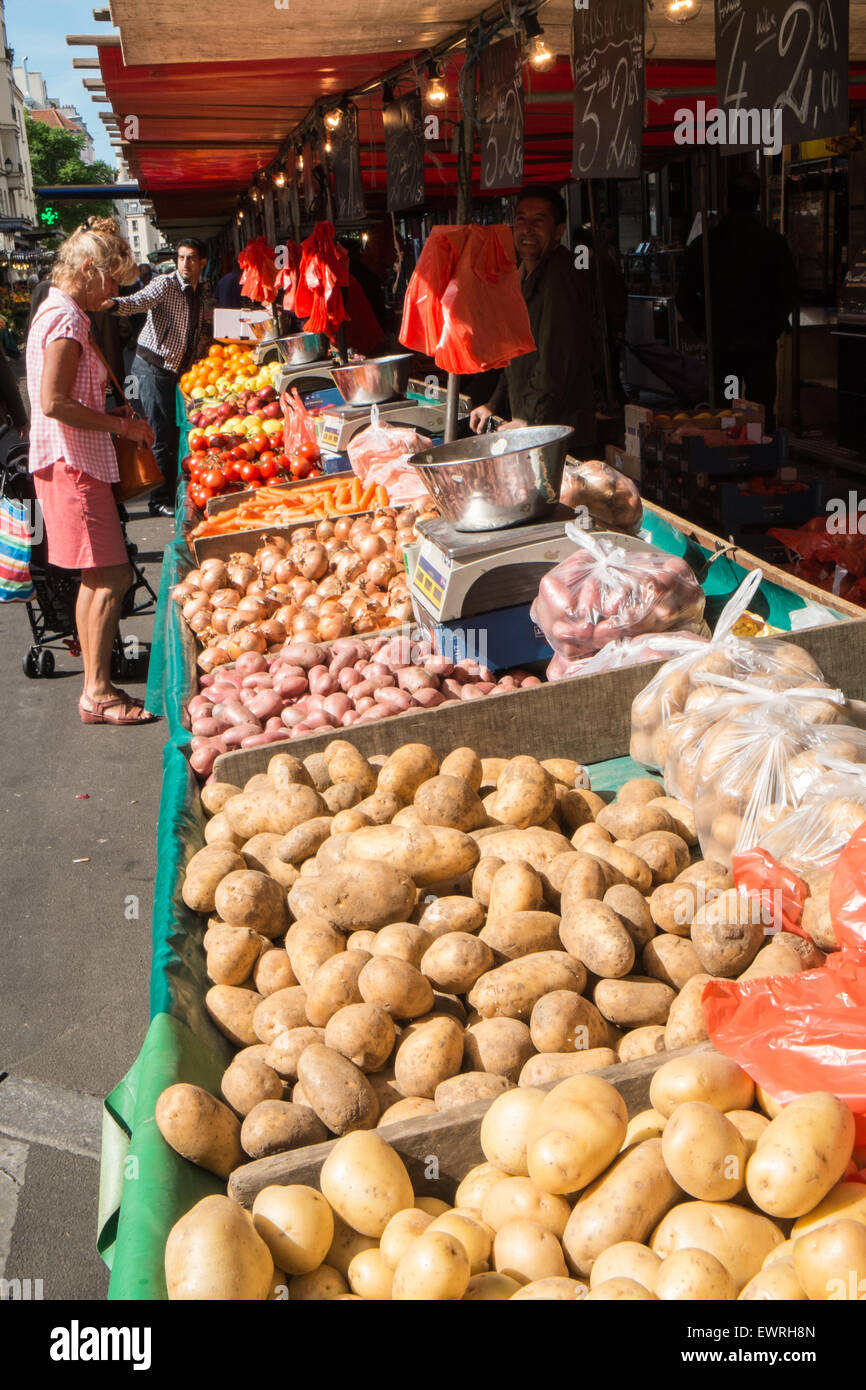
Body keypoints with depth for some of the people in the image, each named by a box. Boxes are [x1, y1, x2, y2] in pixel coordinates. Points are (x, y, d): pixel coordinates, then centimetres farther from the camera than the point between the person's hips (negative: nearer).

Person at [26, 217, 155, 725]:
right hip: (73, 463, -11)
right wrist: (121, 425, -15)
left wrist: (110, 415, 13)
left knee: (98, 577, 13)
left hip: (72, 460, 11)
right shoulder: (67, 319, -15)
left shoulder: (58, 312, 18)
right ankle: (98, 695, -3)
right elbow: (54, 403, -22)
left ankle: (95, 686, 19)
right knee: (111, 576, -9)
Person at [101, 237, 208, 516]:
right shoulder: (165, 284, -13)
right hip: (153, 367, -7)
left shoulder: (199, 292, 11)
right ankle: (160, 501, 2)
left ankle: (172, 495, 23)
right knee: (162, 436, -7)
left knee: (175, 433, 11)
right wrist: (113, 304, -50)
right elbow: (138, 302, -32)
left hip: (178, 369, 7)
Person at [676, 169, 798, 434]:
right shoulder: (773, 242, -6)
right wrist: (773, 329, 9)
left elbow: (685, 297, 1)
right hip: (761, 347, -1)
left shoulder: (703, 243, -1)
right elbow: (789, 293, -4)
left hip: (721, 345, 2)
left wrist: (705, 330, 10)